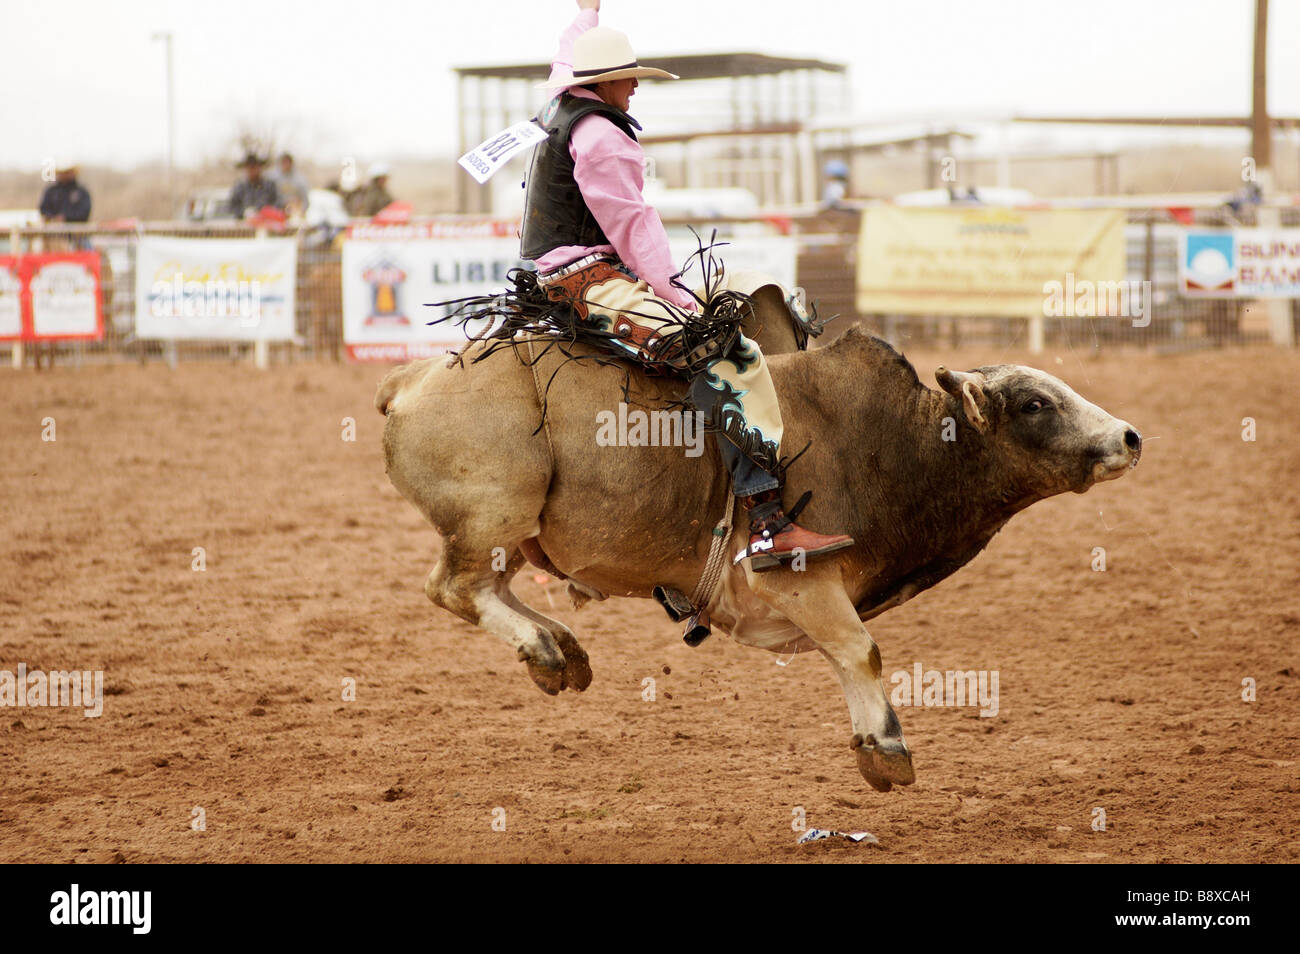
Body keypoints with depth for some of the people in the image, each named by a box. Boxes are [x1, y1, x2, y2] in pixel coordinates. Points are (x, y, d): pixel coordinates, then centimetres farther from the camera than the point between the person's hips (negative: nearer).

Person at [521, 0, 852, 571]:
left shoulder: (557, 108, 16)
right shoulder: (598, 137, -15)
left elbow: (568, 57, 39)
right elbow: (631, 224, -19)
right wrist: (676, 294, -20)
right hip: (592, 279, -12)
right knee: (732, 359, -24)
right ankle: (769, 526, -35)